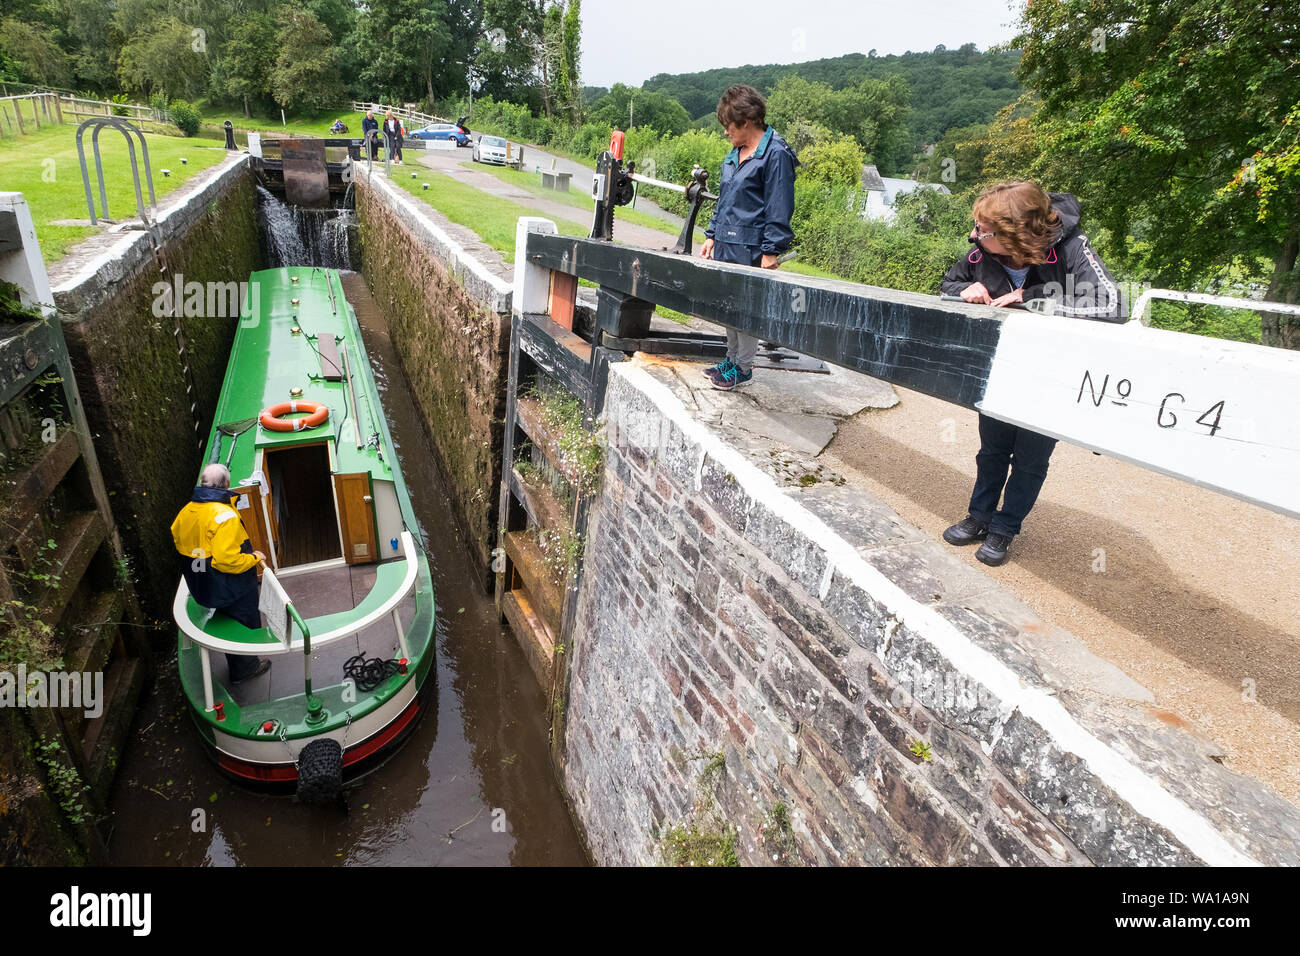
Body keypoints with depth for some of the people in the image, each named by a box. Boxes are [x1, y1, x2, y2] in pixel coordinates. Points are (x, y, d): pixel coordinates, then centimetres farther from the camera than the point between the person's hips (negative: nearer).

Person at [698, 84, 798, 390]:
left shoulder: (775, 154, -10)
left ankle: (744, 367, 10)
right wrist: (712, 235, 18)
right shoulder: (735, 153, 16)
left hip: (749, 246, -8)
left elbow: (779, 207, -13)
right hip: (725, 243, 9)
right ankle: (732, 359, 27)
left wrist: (771, 251, -17)